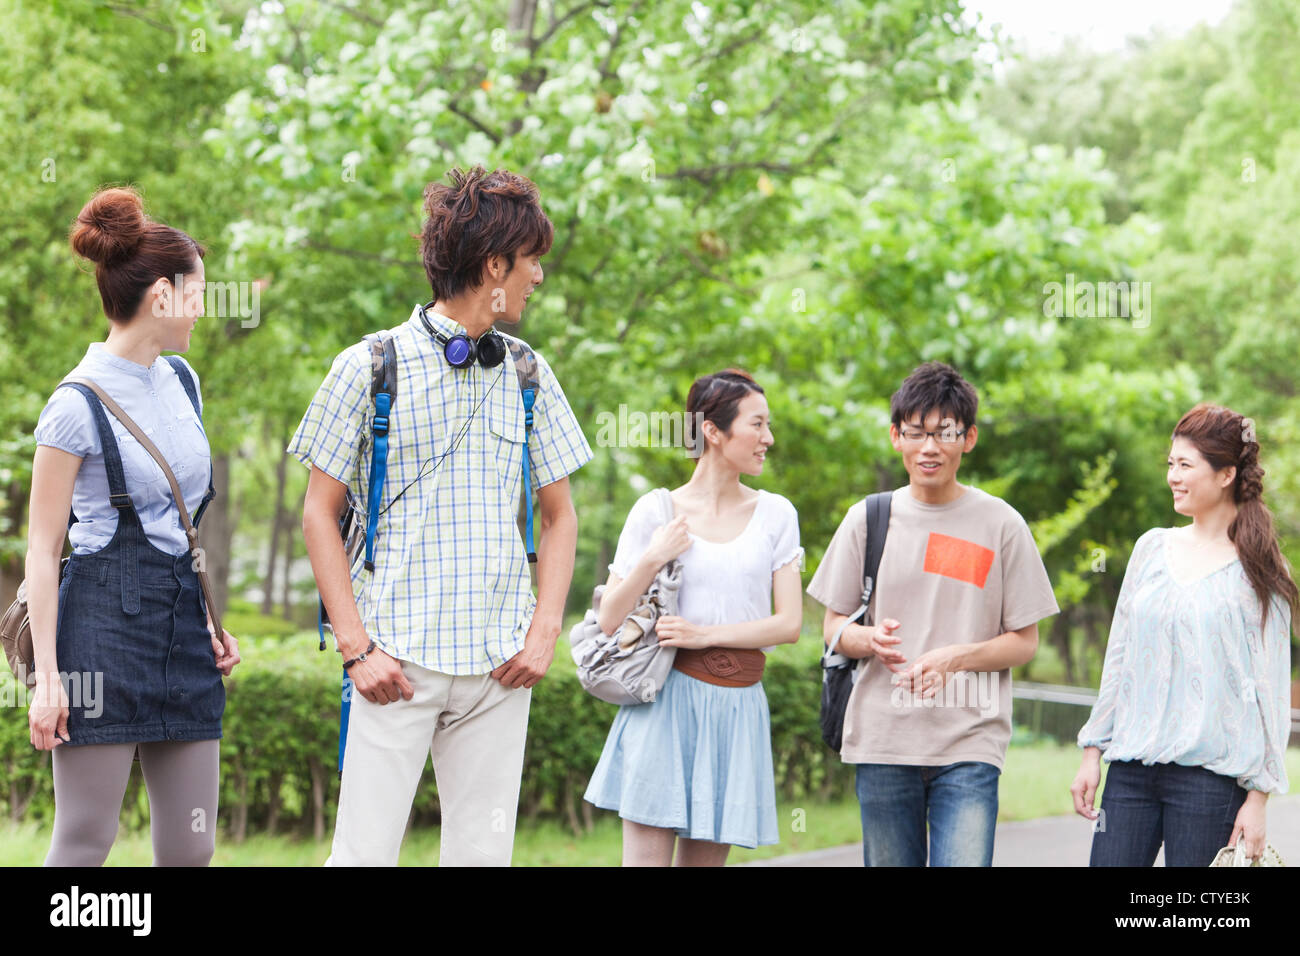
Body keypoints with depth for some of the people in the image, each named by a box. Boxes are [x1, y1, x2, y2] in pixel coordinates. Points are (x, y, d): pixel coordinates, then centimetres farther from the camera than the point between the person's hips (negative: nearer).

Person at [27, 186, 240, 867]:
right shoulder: (78, 406, -9)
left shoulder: (181, 382, 13)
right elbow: (41, 548, -8)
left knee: (190, 847, 4)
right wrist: (47, 675, -12)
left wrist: (214, 621, 15)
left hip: (183, 619, 7)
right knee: (86, 840, -5)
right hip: (105, 621, -7)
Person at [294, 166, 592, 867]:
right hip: (400, 659, -4)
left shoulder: (528, 376, 12)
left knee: (484, 852, 3)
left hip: (500, 666, 4)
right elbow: (320, 512, 1)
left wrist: (545, 631, 4)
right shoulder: (369, 368, 0)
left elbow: (559, 515, 18)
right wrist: (356, 645, -7)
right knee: (365, 854, -6)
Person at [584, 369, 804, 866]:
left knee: (706, 856, 5)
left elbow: (789, 624, 1)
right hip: (667, 698, -3)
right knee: (646, 855, -8)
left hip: (738, 705, 3)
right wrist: (652, 559, -11)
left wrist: (705, 634, -9)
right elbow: (610, 620, 2)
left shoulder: (775, 514, 8)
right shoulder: (655, 511, 2)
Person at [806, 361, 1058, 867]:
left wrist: (955, 658, -13)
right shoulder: (868, 519, 8)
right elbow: (833, 626, 13)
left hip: (969, 744, -2)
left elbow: (1024, 641, 5)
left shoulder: (1001, 525, 3)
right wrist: (871, 639, -11)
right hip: (882, 740, 2)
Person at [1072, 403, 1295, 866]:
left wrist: (1258, 797, -7)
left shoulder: (1258, 571, -1)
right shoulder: (1152, 547, 12)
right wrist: (1093, 752, 12)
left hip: (1209, 775, -4)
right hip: (1132, 768, 4)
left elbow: (1270, 690, -3)